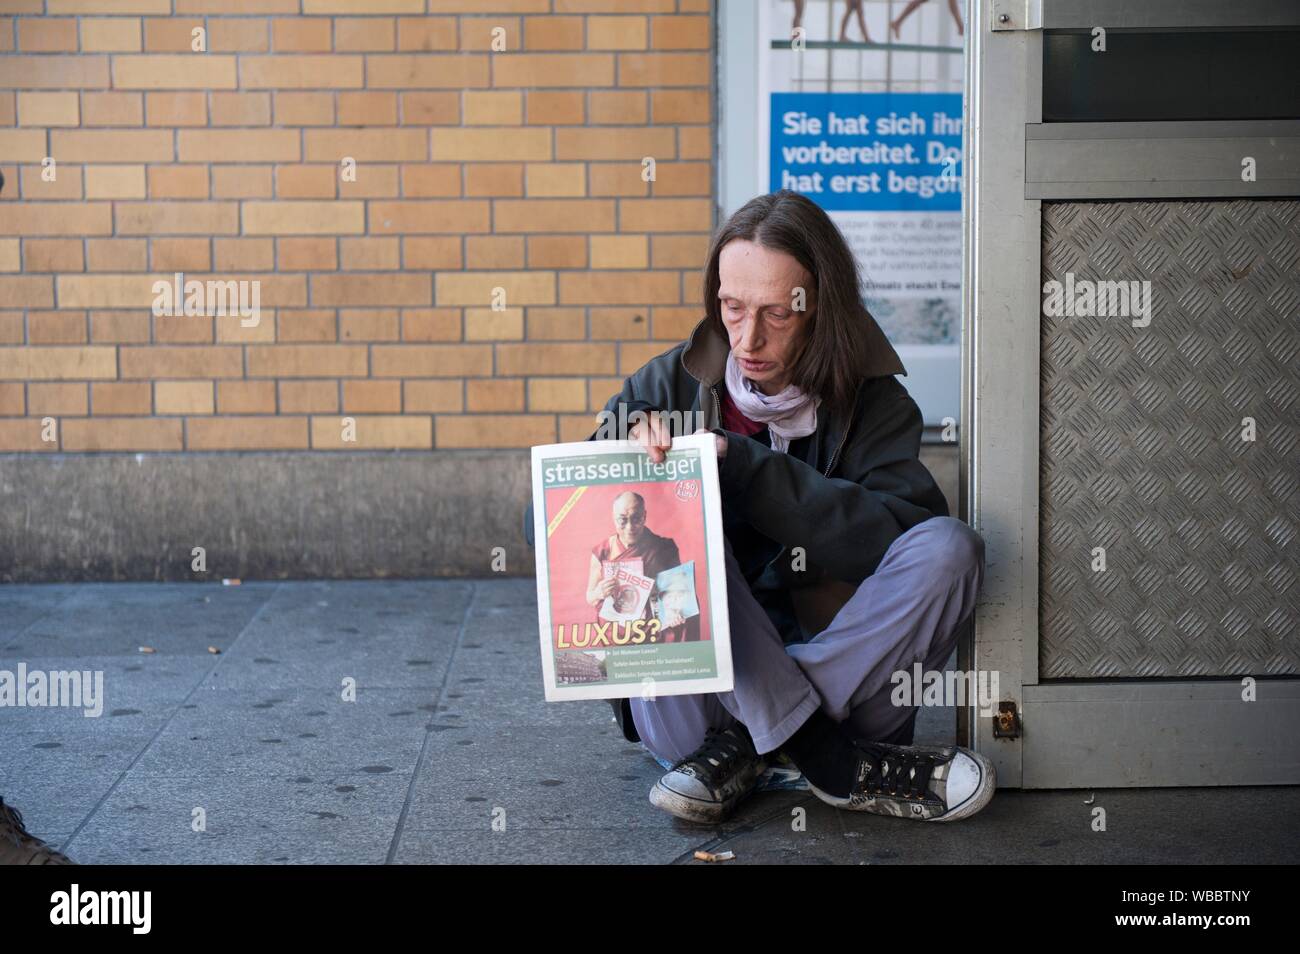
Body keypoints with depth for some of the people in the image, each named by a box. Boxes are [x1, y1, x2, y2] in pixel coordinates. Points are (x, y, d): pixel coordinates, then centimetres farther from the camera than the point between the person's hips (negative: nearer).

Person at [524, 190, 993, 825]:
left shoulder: (872, 403, 0)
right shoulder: (668, 387, 1)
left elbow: (903, 537, -19)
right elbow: (543, 521, 0)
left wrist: (739, 462, -22)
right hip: (688, 714, 0)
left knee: (949, 546, -21)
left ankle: (744, 748, -21)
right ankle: (836, 766, -28)